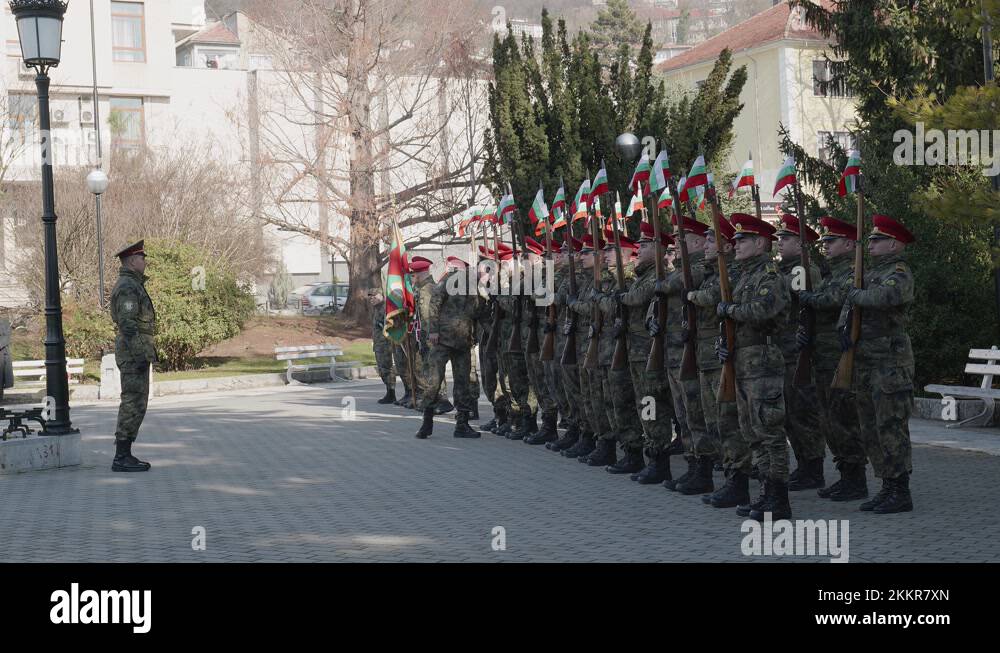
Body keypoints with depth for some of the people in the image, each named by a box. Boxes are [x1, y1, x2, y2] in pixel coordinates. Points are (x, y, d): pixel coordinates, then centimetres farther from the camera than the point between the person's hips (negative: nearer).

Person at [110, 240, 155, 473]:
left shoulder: (131, 285, 19)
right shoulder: (128, 287, -15)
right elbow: (127, 324, -22)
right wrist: (140, 356, -24)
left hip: (134, 352, 11)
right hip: (134, 351, -11)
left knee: (134, 403, 12)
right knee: (133, 404, -9)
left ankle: (124, 454, 14)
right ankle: (122, 458, -7)